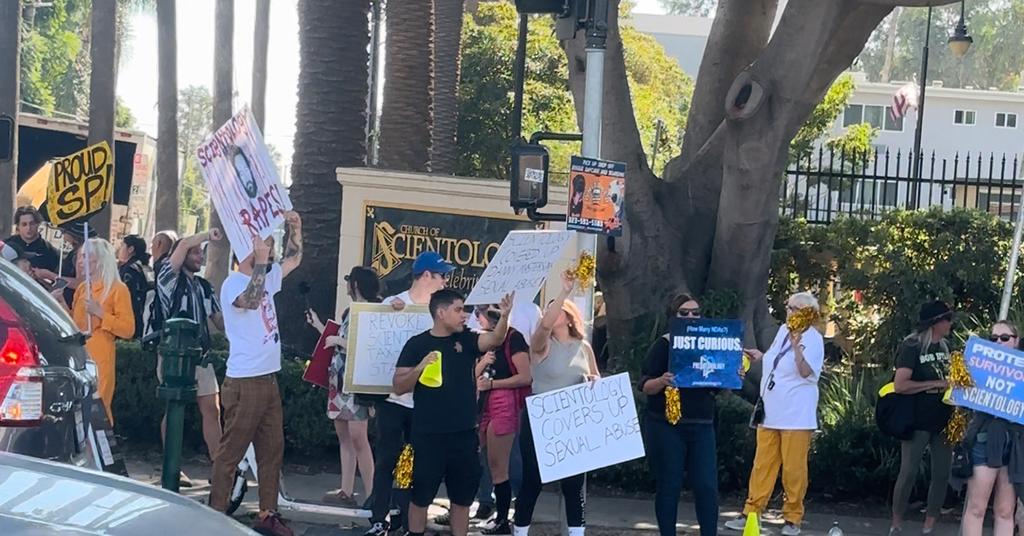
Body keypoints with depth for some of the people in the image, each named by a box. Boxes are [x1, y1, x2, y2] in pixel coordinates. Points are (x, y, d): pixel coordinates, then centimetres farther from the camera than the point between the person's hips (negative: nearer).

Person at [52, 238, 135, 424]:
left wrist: (100, 313, -15)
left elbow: (128, 329, -9)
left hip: (99, 357, -6)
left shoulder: (117, 289, -2)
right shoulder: (82, 289, 18)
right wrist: (62, 304, 10)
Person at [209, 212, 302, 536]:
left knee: (272, 450, 11)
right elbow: (250, 300, -33)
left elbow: (293, 259, 25)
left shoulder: (266, 278, 14)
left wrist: (295, 227, 10)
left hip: (269, 380, 9)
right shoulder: (233, 284, -12)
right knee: (231, 453, -5)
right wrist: (260, 261, -28)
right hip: (244, 382, -9)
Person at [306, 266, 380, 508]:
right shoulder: (350, 312, 14)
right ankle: (347, 492, 13)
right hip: (339, 379, 9)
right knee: (343, 435, 9)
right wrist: (318, 325, 30)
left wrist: (338, 340, -12)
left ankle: (371, 494, -10)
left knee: (357, 436, -12)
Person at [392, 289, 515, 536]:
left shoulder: (466, 339, 6)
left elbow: (495, 339, -12)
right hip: (428, 435, -3)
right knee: (421, 495, 5)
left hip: (464, 434, 3)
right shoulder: (417, 344, -2)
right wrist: (420, 367, -22)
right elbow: (399, 387, -5)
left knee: (462, 497, 11)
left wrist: (505, 316, -31)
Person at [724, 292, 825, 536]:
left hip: (796, 415, -7)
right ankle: (751, 513, 11)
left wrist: (796, 346, -31)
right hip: (770, 412, 7)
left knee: (793, 468, -1)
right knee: (762, 465, 7)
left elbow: (806, 372, -22)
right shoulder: (783, 330, 11)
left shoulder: (813, 339, -10)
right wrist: (760, 356, 14)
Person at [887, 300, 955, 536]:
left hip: (943, 420, 7)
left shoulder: (944, 346, 10)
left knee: (942, 474, 5)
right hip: (918, 421, -7)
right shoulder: (911, 346, -10)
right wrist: (936, 384, -20)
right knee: (908, 473, -3)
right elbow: (900, 385, -19)